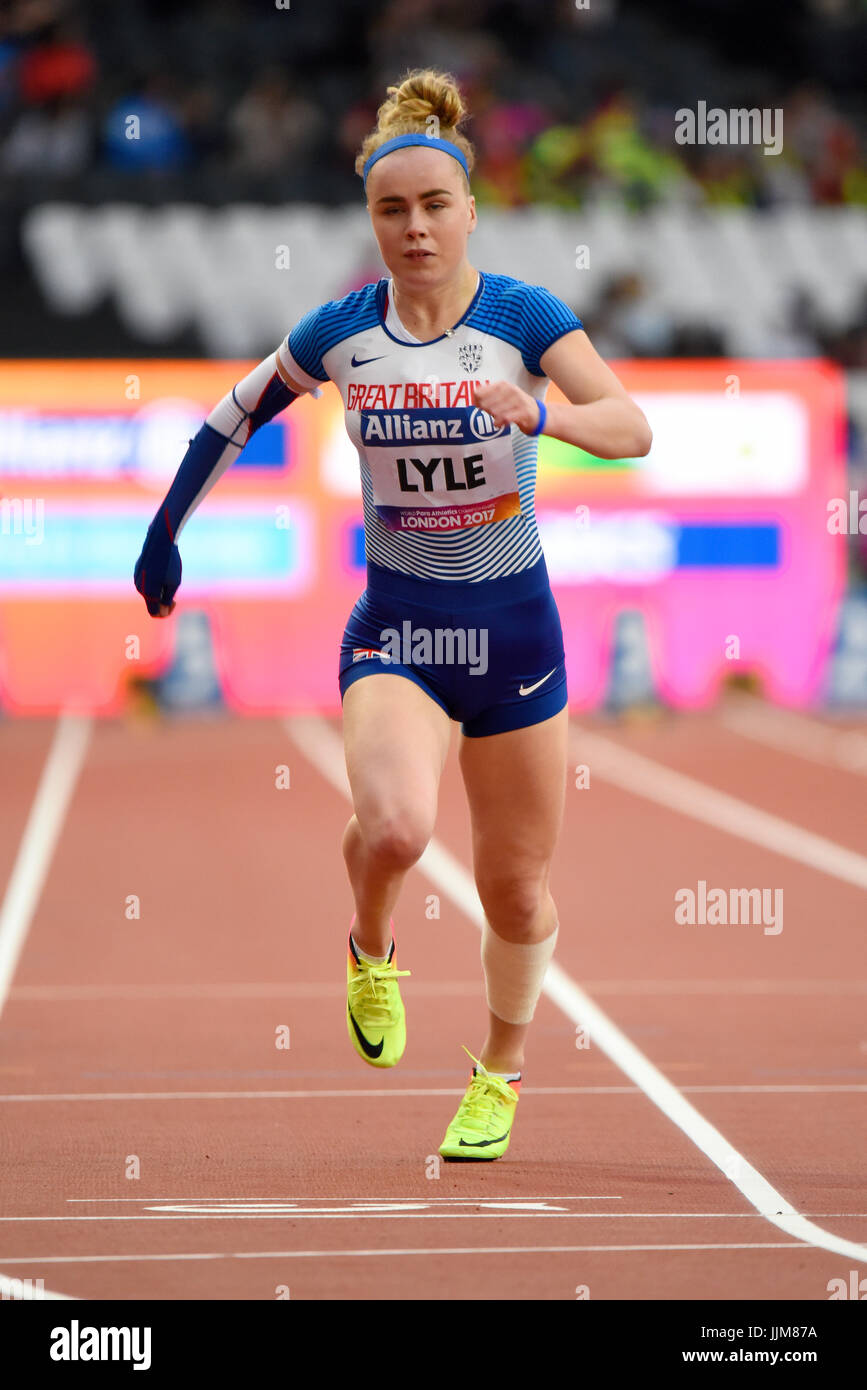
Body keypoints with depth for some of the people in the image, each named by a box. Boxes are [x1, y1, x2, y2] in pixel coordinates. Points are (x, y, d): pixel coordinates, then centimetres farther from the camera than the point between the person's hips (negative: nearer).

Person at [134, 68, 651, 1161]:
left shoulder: (524, 318, -10)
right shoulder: (340, 332, -3)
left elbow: (631, 427, -25)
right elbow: (236, 416, 15)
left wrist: (538, 412, -43)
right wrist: (166, 529, 16)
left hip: (513, 626, 0)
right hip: (394, 626, 0)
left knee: (515, 887, 9)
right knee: (393, 824, -28)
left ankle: (500, 1072, 38)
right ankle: (371, 951, 7)